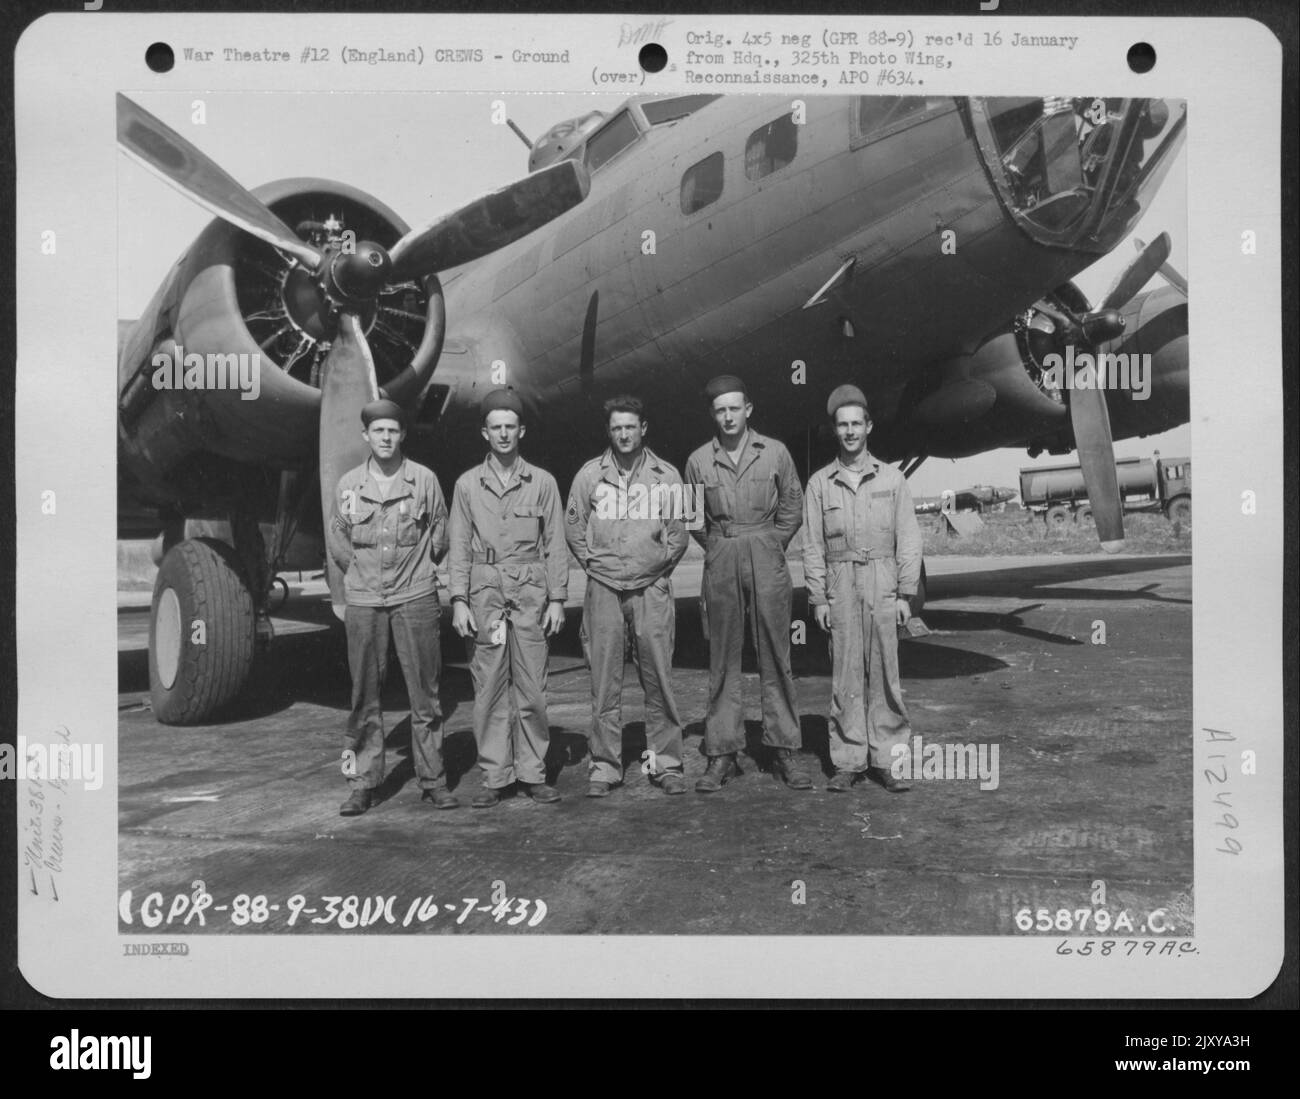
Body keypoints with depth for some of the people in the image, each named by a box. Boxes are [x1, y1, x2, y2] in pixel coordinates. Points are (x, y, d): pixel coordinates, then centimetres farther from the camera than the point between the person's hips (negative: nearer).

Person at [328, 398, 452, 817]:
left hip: (415, 598, -1)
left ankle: (433, 779, 10)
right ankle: (362, 783, 11)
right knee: (364, 695, 3)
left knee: (424, 691, 2)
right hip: (364, 600, 1)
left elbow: (440, 532, 11)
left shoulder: (424, 479, 0)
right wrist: (360, 574, 14)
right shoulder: (349, 484, 4)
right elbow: (336, 538, 15)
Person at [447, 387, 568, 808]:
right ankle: (495, 777, 9)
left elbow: (555, 546, 6)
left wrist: (557, 599, -1)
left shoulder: (542, 482, 6)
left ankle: (533, 773, 11)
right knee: (489, 690, 2)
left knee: (532, 689, 1)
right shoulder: (468, 484, 7)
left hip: (531, 594, 0)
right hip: (484, 595, 0)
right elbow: (459, 548, 5)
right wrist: (459, 601, -3)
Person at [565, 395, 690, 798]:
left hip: (652, 588, 0)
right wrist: (593, 563, 6)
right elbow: (573, 527, 12)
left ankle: (665, 763, 10)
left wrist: (659, 565, 4)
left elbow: (678, 532, 11)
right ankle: (604, 766, 8)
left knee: (658, 678, 1)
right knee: (604, 681, 1)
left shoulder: (666, 475, 6)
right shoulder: (589, 475, 6)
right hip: (604, 588, 0)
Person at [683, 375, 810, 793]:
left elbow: (792, 508, 10)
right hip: (720, 562, 1)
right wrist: (716, 547, 7)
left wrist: (768, 547, 6)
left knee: (775, 657, 1)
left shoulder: (775, 453, 3)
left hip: (767, 558, -1)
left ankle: (785, 750, 8)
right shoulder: (699, 461, 4)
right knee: (722, 660, 3)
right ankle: (722, 753, 8)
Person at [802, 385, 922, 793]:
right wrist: (818, 598, -1)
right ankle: (848, 761, 8)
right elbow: (812, 546, 5)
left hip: (884, 584, 0)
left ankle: (887, 760, 8)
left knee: (886, 674, 1)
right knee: (845, 676, 2)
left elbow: (909, 540, 5)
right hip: (840, 585, 0)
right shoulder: (819, 483, 7)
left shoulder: (892, 479, 7)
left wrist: (905, 594, -2)